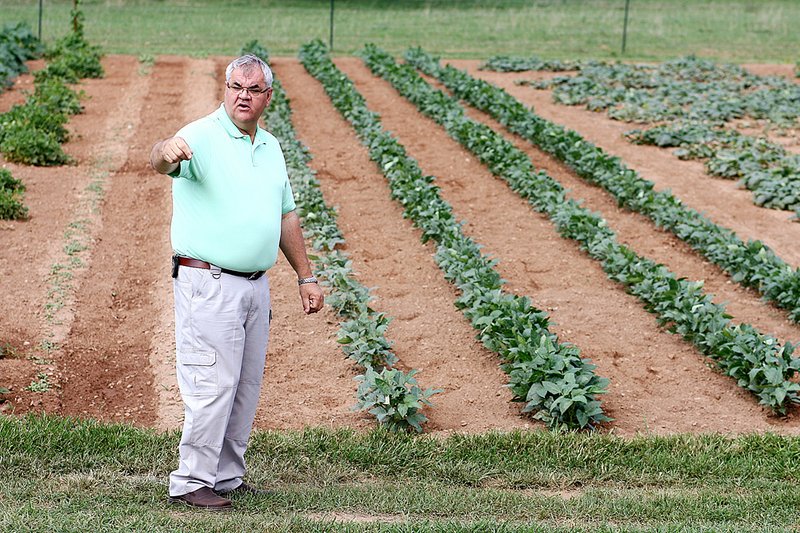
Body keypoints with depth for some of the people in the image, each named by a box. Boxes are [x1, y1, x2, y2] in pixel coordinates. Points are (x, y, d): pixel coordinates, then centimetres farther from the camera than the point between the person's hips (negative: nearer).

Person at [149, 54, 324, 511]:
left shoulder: (270, 147, 14)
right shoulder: (202, 137, -9)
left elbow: (286, 216, 22)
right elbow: (160, 159, -31)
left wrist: (306, 277, 20)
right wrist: (168, 152, -56)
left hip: (256, 285, 7)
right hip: (209, 284, -7)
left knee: (246, 387, 11)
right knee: (213, 385, -9)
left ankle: (228, 477, 21)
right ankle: (191, 482, 0)